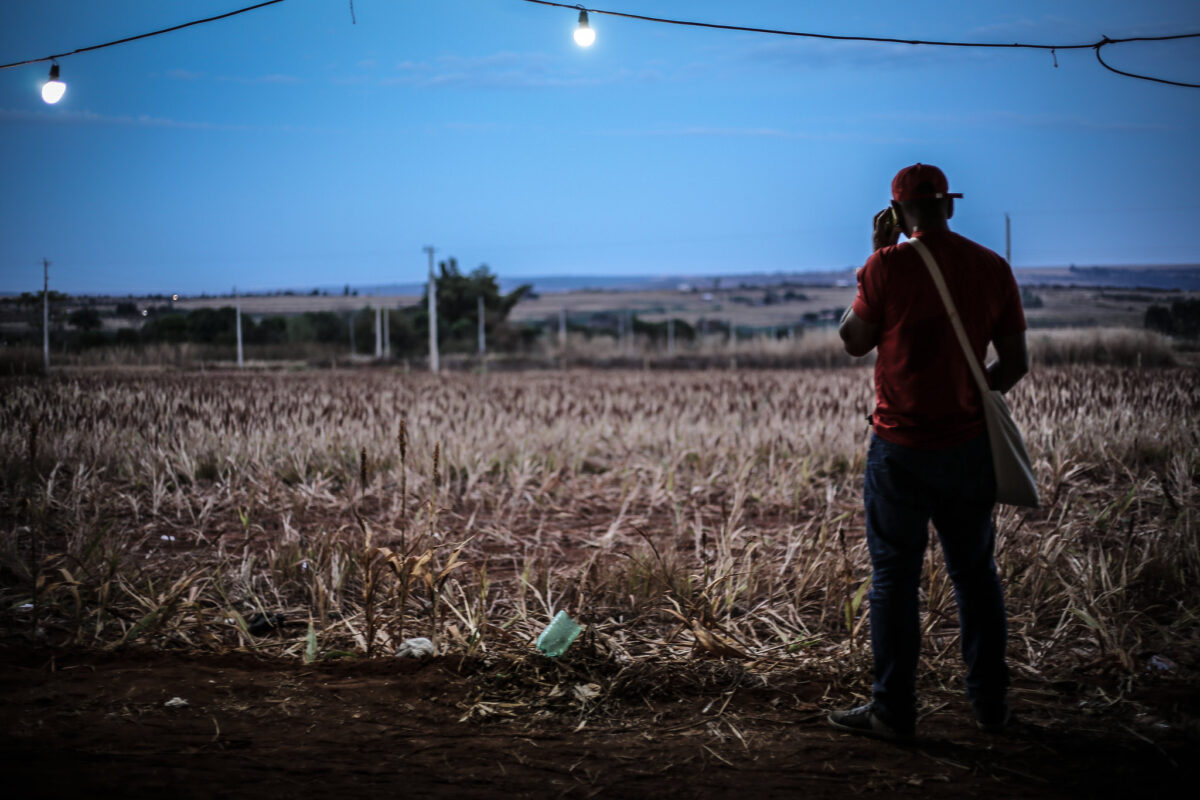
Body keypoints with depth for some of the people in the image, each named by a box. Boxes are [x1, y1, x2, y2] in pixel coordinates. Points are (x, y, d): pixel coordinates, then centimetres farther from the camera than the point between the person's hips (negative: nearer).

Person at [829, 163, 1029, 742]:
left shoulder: (888, 265, -11)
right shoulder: (992, 267, 1)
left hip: (901, 447, -4)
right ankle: (990, 704, 23)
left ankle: (893, 712, 9)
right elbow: (1015, 364, 5)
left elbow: (854, 342, 2)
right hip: (970, 444, 4)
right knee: (975, 573, 15)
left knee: (894, 577, 4)